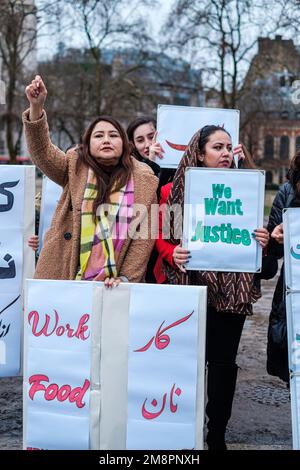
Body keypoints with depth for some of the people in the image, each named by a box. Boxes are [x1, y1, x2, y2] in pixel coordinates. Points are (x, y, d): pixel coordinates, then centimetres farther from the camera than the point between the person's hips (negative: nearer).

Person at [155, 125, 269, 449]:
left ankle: (217, 434, 17)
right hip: (189, 285, -2)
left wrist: (261, 241, -10)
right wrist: (173, 254, -17)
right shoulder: (173, 191, 3)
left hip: (231, 287, 2)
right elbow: (160, 237, 2)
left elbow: (252, 236, 12)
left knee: (223, 361, 4)